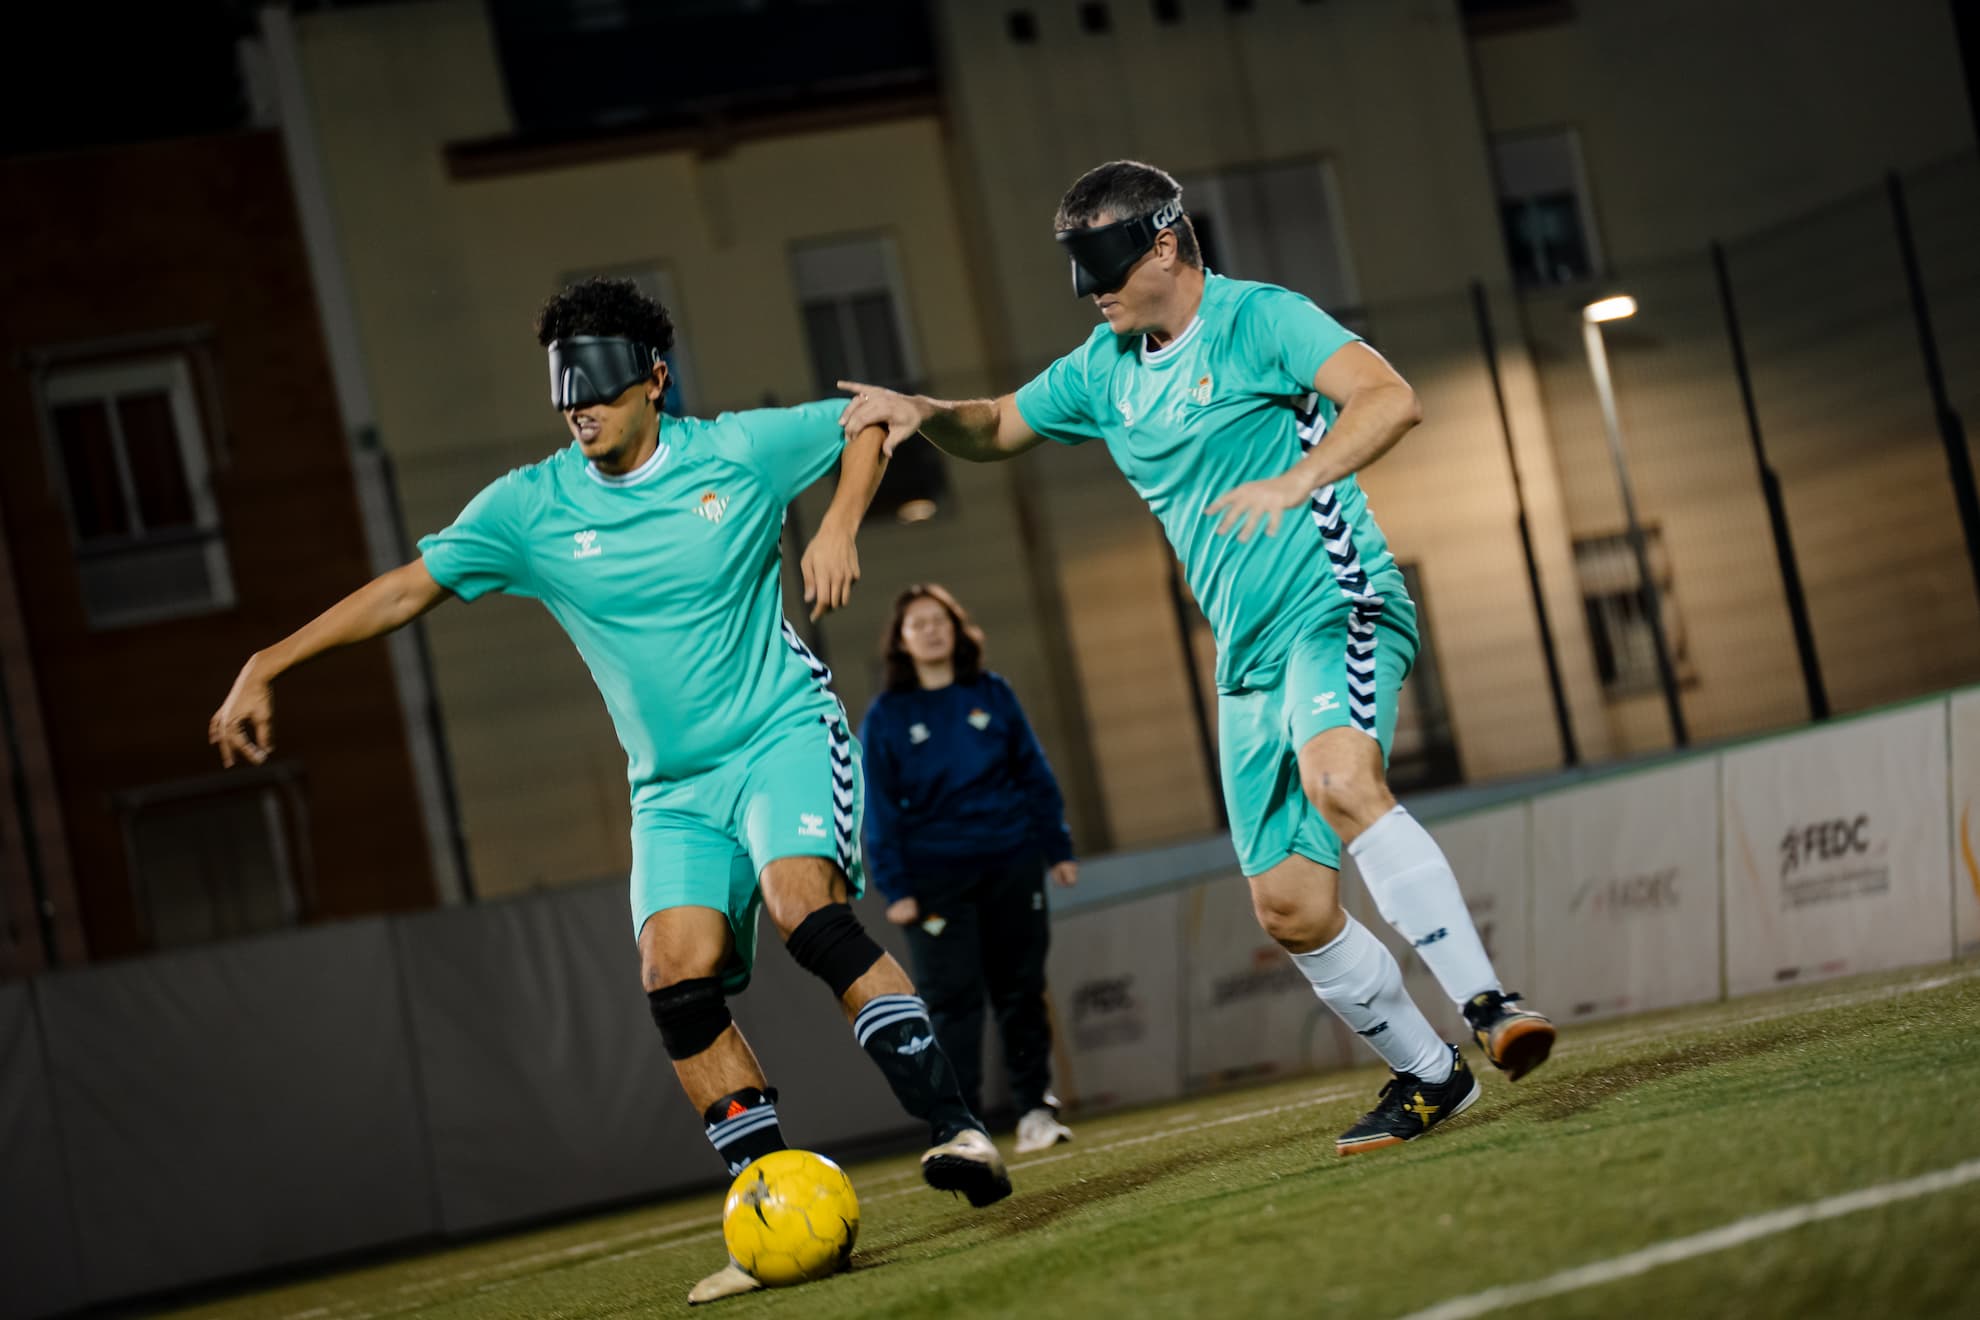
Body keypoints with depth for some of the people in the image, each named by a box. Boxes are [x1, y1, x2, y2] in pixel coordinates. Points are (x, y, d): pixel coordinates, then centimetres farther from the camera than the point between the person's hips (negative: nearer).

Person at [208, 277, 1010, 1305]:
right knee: (678, 973, -16)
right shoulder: (528, 508, 0)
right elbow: (406, 590, 4)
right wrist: (265, 668, -1)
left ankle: (955, 1129, -26)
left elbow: (869, 420, 13)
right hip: (674, 787, 3)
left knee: (804, 908, -29)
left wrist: (838, 528, -4)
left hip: (786, 734, -3)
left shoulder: (739, 450, -3)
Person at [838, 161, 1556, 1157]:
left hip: (1333, 606, -7)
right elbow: (997, 430, 27)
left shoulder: (1259, 320, -7)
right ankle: (1427, 1076, 18)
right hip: (1248, 661, 7)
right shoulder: (1103, 372, 14)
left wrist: (1293, 482, -34)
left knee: (1342, 780, -35)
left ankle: (1487, 1007, -35)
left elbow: (1390, 399, -20)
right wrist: (925, 413, 6)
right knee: (1288, 906, 2)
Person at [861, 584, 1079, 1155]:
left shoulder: (993, 695, 6)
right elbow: (878, 808, 0)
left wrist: (1057, 848, 6)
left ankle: (1035, 1109, 15)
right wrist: (894, 888, -6)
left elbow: (1035, 775, 10)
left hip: (1010, 865, 2)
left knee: (1022, 990, 5)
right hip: (935, 876, -2)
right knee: (953, 998, -7)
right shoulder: (885, 717, 1)